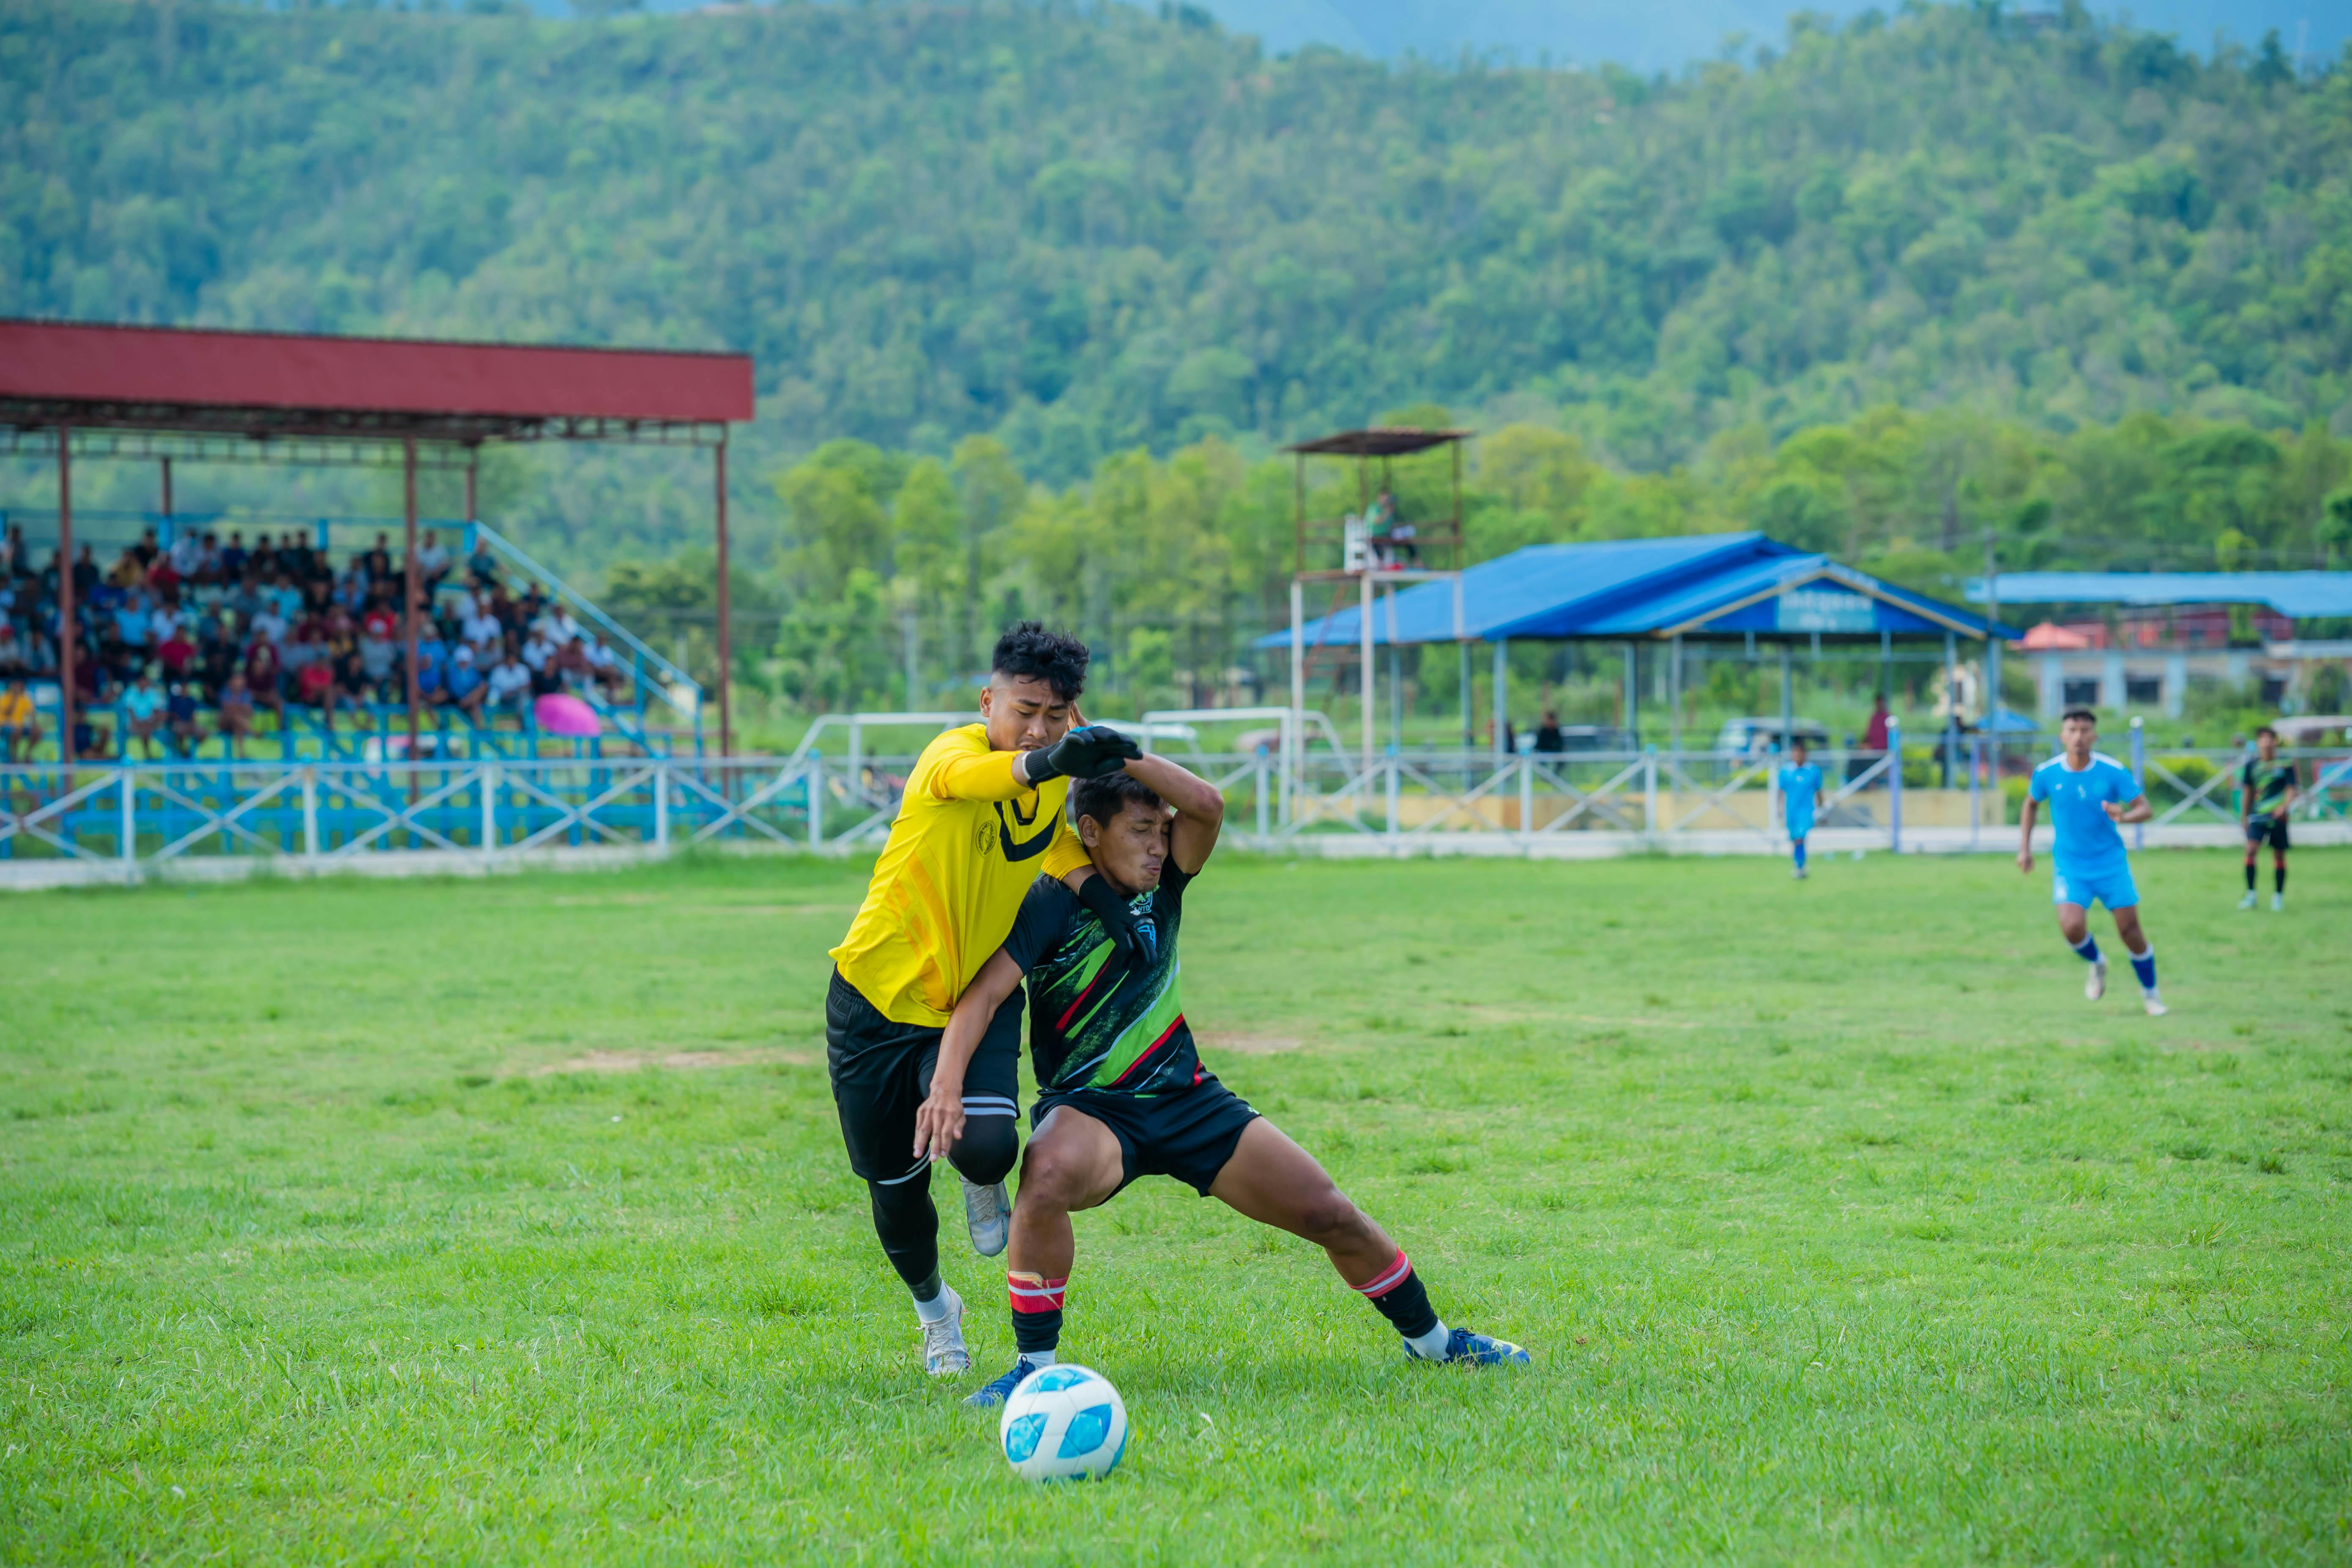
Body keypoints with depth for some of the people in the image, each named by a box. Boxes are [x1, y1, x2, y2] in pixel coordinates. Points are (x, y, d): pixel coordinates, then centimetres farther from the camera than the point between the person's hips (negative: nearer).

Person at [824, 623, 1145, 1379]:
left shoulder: (1063, 780, -3)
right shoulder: (954, 753, -21)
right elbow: (962, 777, -45)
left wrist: (1092, 883, -9)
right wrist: (1048, 763, -67)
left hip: (976, 1000, 3)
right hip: (877, 998, -3)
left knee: (984, 1147, -25)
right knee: (896, 1189, 7)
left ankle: (983, 1180, 14)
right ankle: (935, 1310, 39)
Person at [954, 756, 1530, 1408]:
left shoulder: (1161, 879, -1)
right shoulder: (1051, 905, -15)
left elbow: (1208, 805, -20)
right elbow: (983, 994, -26)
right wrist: (946, 1085, -41)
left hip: (1187, 1098, 5)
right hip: (1089, 1108, -5)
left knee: (1331, 1214, 1)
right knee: (1047, 1177, -40)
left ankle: (1429, 1337, 26)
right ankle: (1035, 1365, -25)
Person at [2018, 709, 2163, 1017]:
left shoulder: (2113, 771, -11)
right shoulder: (2047, 773, -6)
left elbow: (2144, 808, -8)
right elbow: (2031, 804, 14)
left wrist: (2124, 816, -30)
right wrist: (2025, 847, 10)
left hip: (2111, 864, 0)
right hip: (2070, 867, 0)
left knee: (2130, 930, -1)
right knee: (2072, 927, -21)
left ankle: (2150, 994, 22)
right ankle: (2096, 964, 14)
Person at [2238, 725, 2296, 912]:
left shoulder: (2285, 764, -1)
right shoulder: (2252, 765, 5)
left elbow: (2291, 790, -2)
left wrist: (2284, 807, -21)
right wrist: (2244, 817, 17)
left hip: (2278, 815, -1)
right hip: (2257, 815, 1)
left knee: (2279, 855, 4)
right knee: (2251, 849, -16)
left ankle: (2278, 896, 18)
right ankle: (2250, 894, -12)